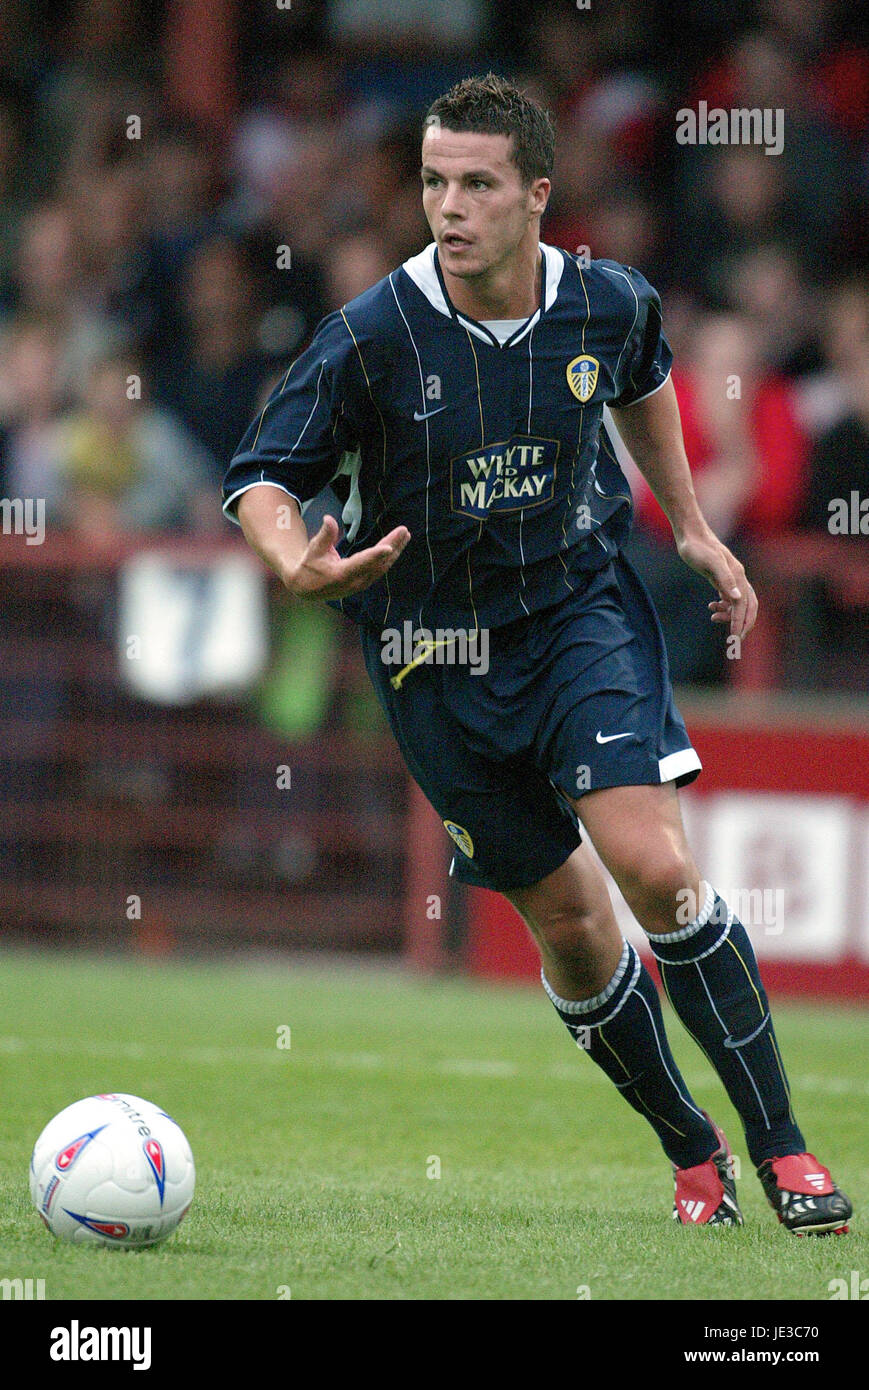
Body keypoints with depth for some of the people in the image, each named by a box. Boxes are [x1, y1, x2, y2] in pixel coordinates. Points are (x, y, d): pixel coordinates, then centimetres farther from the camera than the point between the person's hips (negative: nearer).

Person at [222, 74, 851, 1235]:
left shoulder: (607, 304, -9)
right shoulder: (370, 338, -18)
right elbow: (261, 480, -11)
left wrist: (692, 528, 19)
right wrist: (299, 568, -32)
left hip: (582, 606, 0)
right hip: (437, 653, 0)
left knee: (654, 867, -19)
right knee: (569, 926, 4)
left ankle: (780, 1145, -9)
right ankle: (691, 1152, 26)